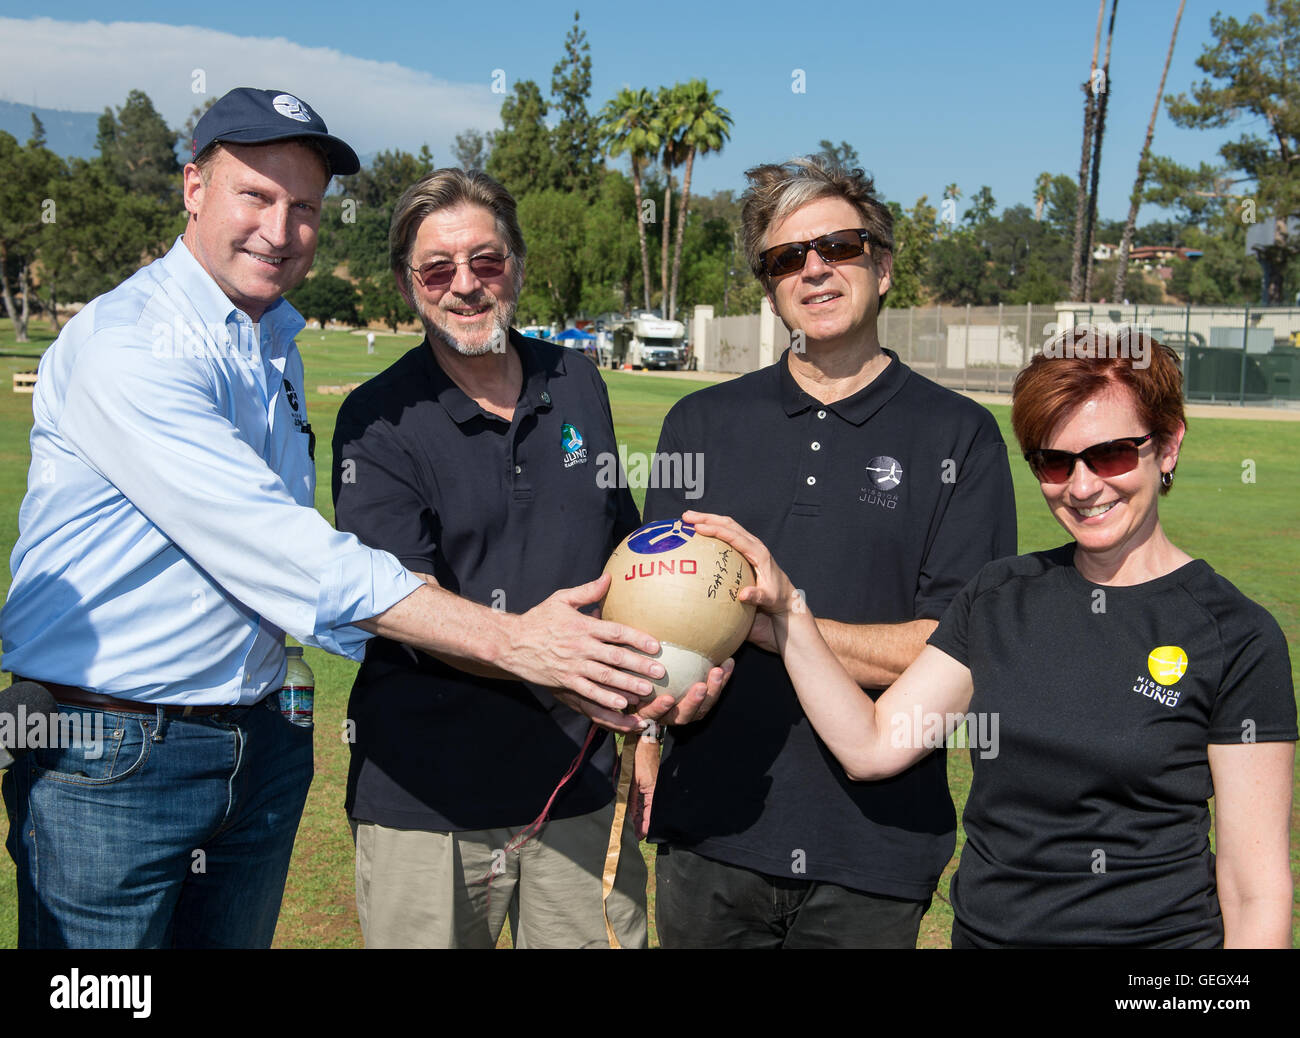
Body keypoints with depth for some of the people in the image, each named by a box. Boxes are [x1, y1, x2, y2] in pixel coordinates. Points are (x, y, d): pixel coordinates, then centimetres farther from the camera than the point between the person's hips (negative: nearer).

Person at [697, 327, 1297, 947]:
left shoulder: (1236, 637, -11)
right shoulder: (999, 598, 2)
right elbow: (871, 746, -4)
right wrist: (784, 605, -13)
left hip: (1160, 933, -4)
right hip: (982, 930, 4)